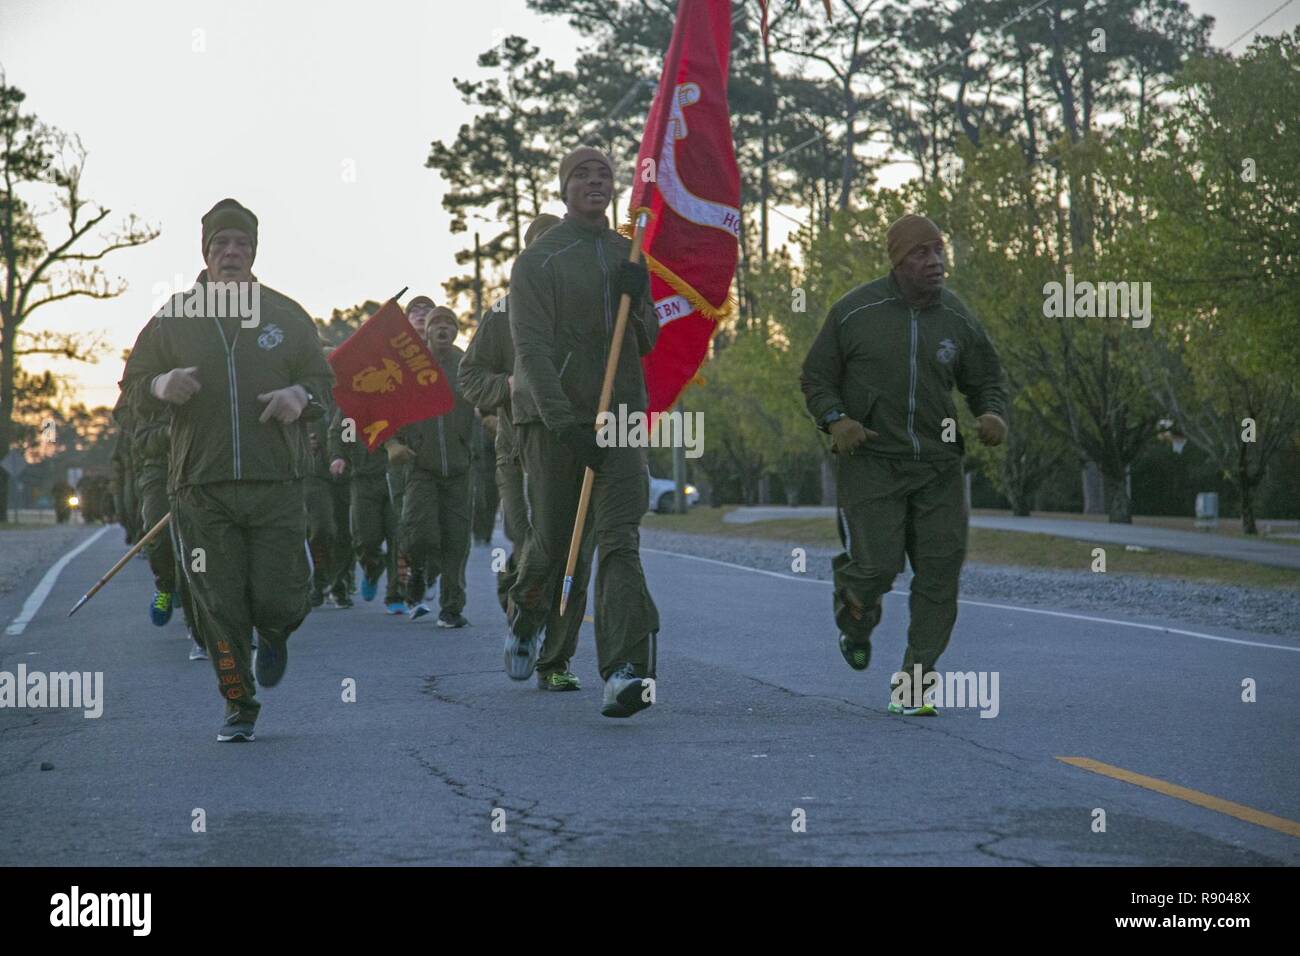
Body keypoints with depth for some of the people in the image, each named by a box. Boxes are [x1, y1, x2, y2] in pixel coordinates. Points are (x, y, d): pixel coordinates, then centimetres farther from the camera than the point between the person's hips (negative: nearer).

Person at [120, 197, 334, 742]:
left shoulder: (286, 316, 10)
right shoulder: (172, 319, 9)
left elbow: (322, 380, 15)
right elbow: (132, 387, 11)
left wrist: (300, 395, -8)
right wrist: (163, 386, -12)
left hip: (276, 485, 0)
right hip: (202, 489, 0)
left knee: (277, 600, -5)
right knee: (220, 608, -2)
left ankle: (273, 636, 32)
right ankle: (239, 706, 14)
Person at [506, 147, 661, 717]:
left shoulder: (629, 257, 15)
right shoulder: (538, 259, -1)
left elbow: (648, 345, 16)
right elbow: (532, 349, -10)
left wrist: (636, 301, -6)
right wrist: (564, 424, -21)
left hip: (620, 416, 3)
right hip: (553, 419, -3)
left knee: (619, 540, -12)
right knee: (553, 540, 5)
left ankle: (624, 671, -22)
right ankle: (526, 622, 38)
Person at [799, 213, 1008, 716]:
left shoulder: (957, 319, 4)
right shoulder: (855, 312, -3)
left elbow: (987, 380, 16)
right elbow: (816, 378, 4)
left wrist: (993, 413, -7)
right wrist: (835, 419, -16)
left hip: (938, 465, 3)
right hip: (871, 460, -3)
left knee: (940, 573, -4)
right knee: (877, 566, -14)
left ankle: (912, 688, 7)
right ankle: (856, 620, 25)